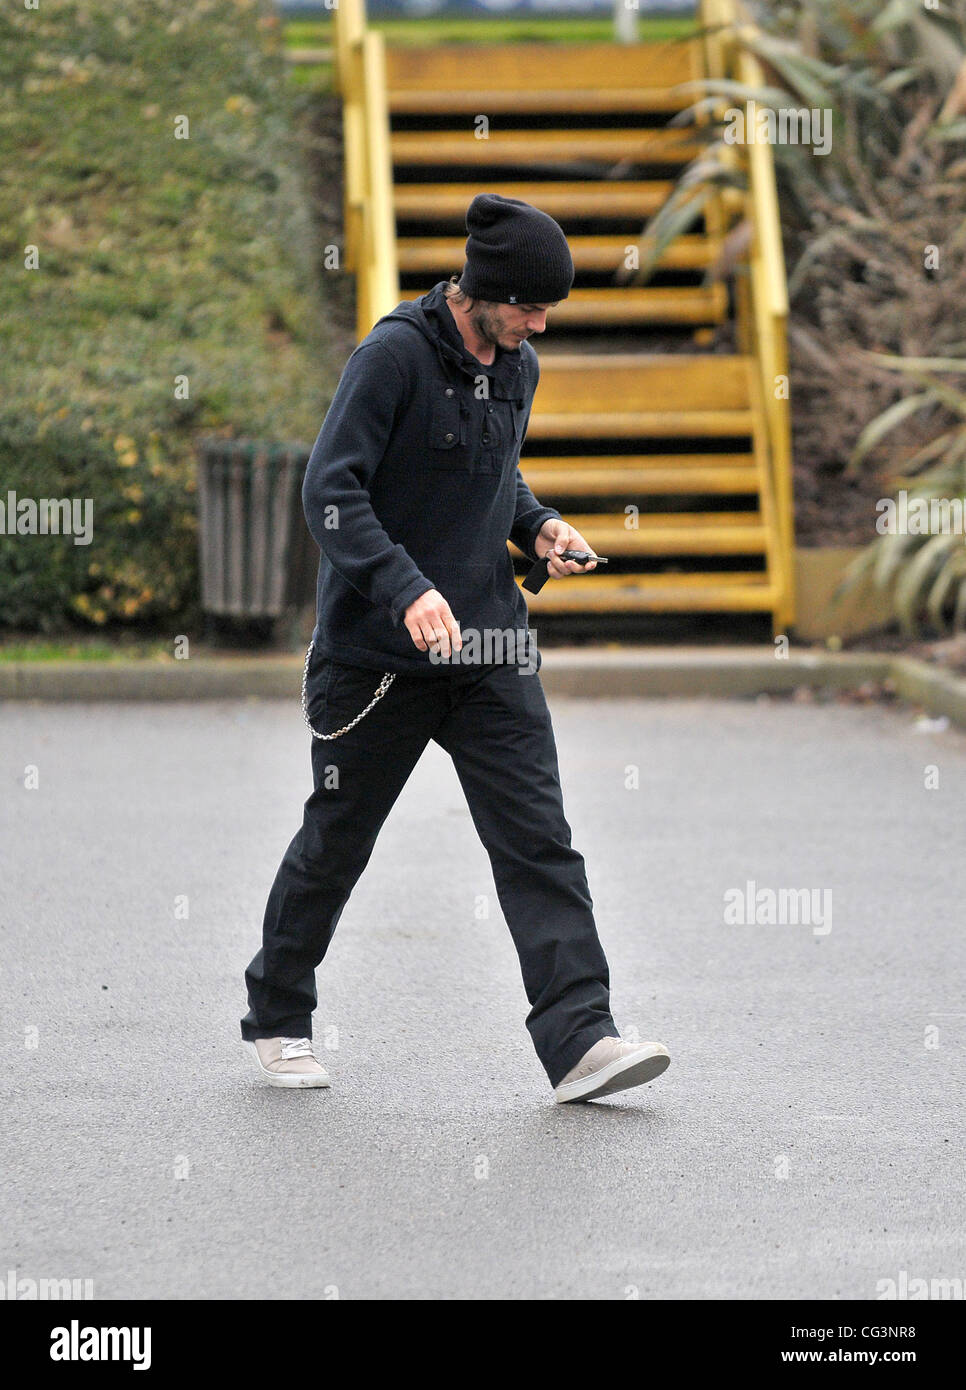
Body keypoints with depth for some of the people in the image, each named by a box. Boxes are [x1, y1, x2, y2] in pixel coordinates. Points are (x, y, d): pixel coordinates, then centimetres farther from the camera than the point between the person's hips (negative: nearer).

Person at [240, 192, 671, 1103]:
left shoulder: (518, 368, 10)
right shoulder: (395, 355, -14)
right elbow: (331, 490, -20)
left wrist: (536, 526, 6)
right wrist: (407, 590, -31)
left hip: (491, 651, 6)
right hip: (374, 652, -5)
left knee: (538, 838, -8)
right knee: (336, 844, 8)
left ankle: (580, 1039, -14)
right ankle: (277, 1020, 28)